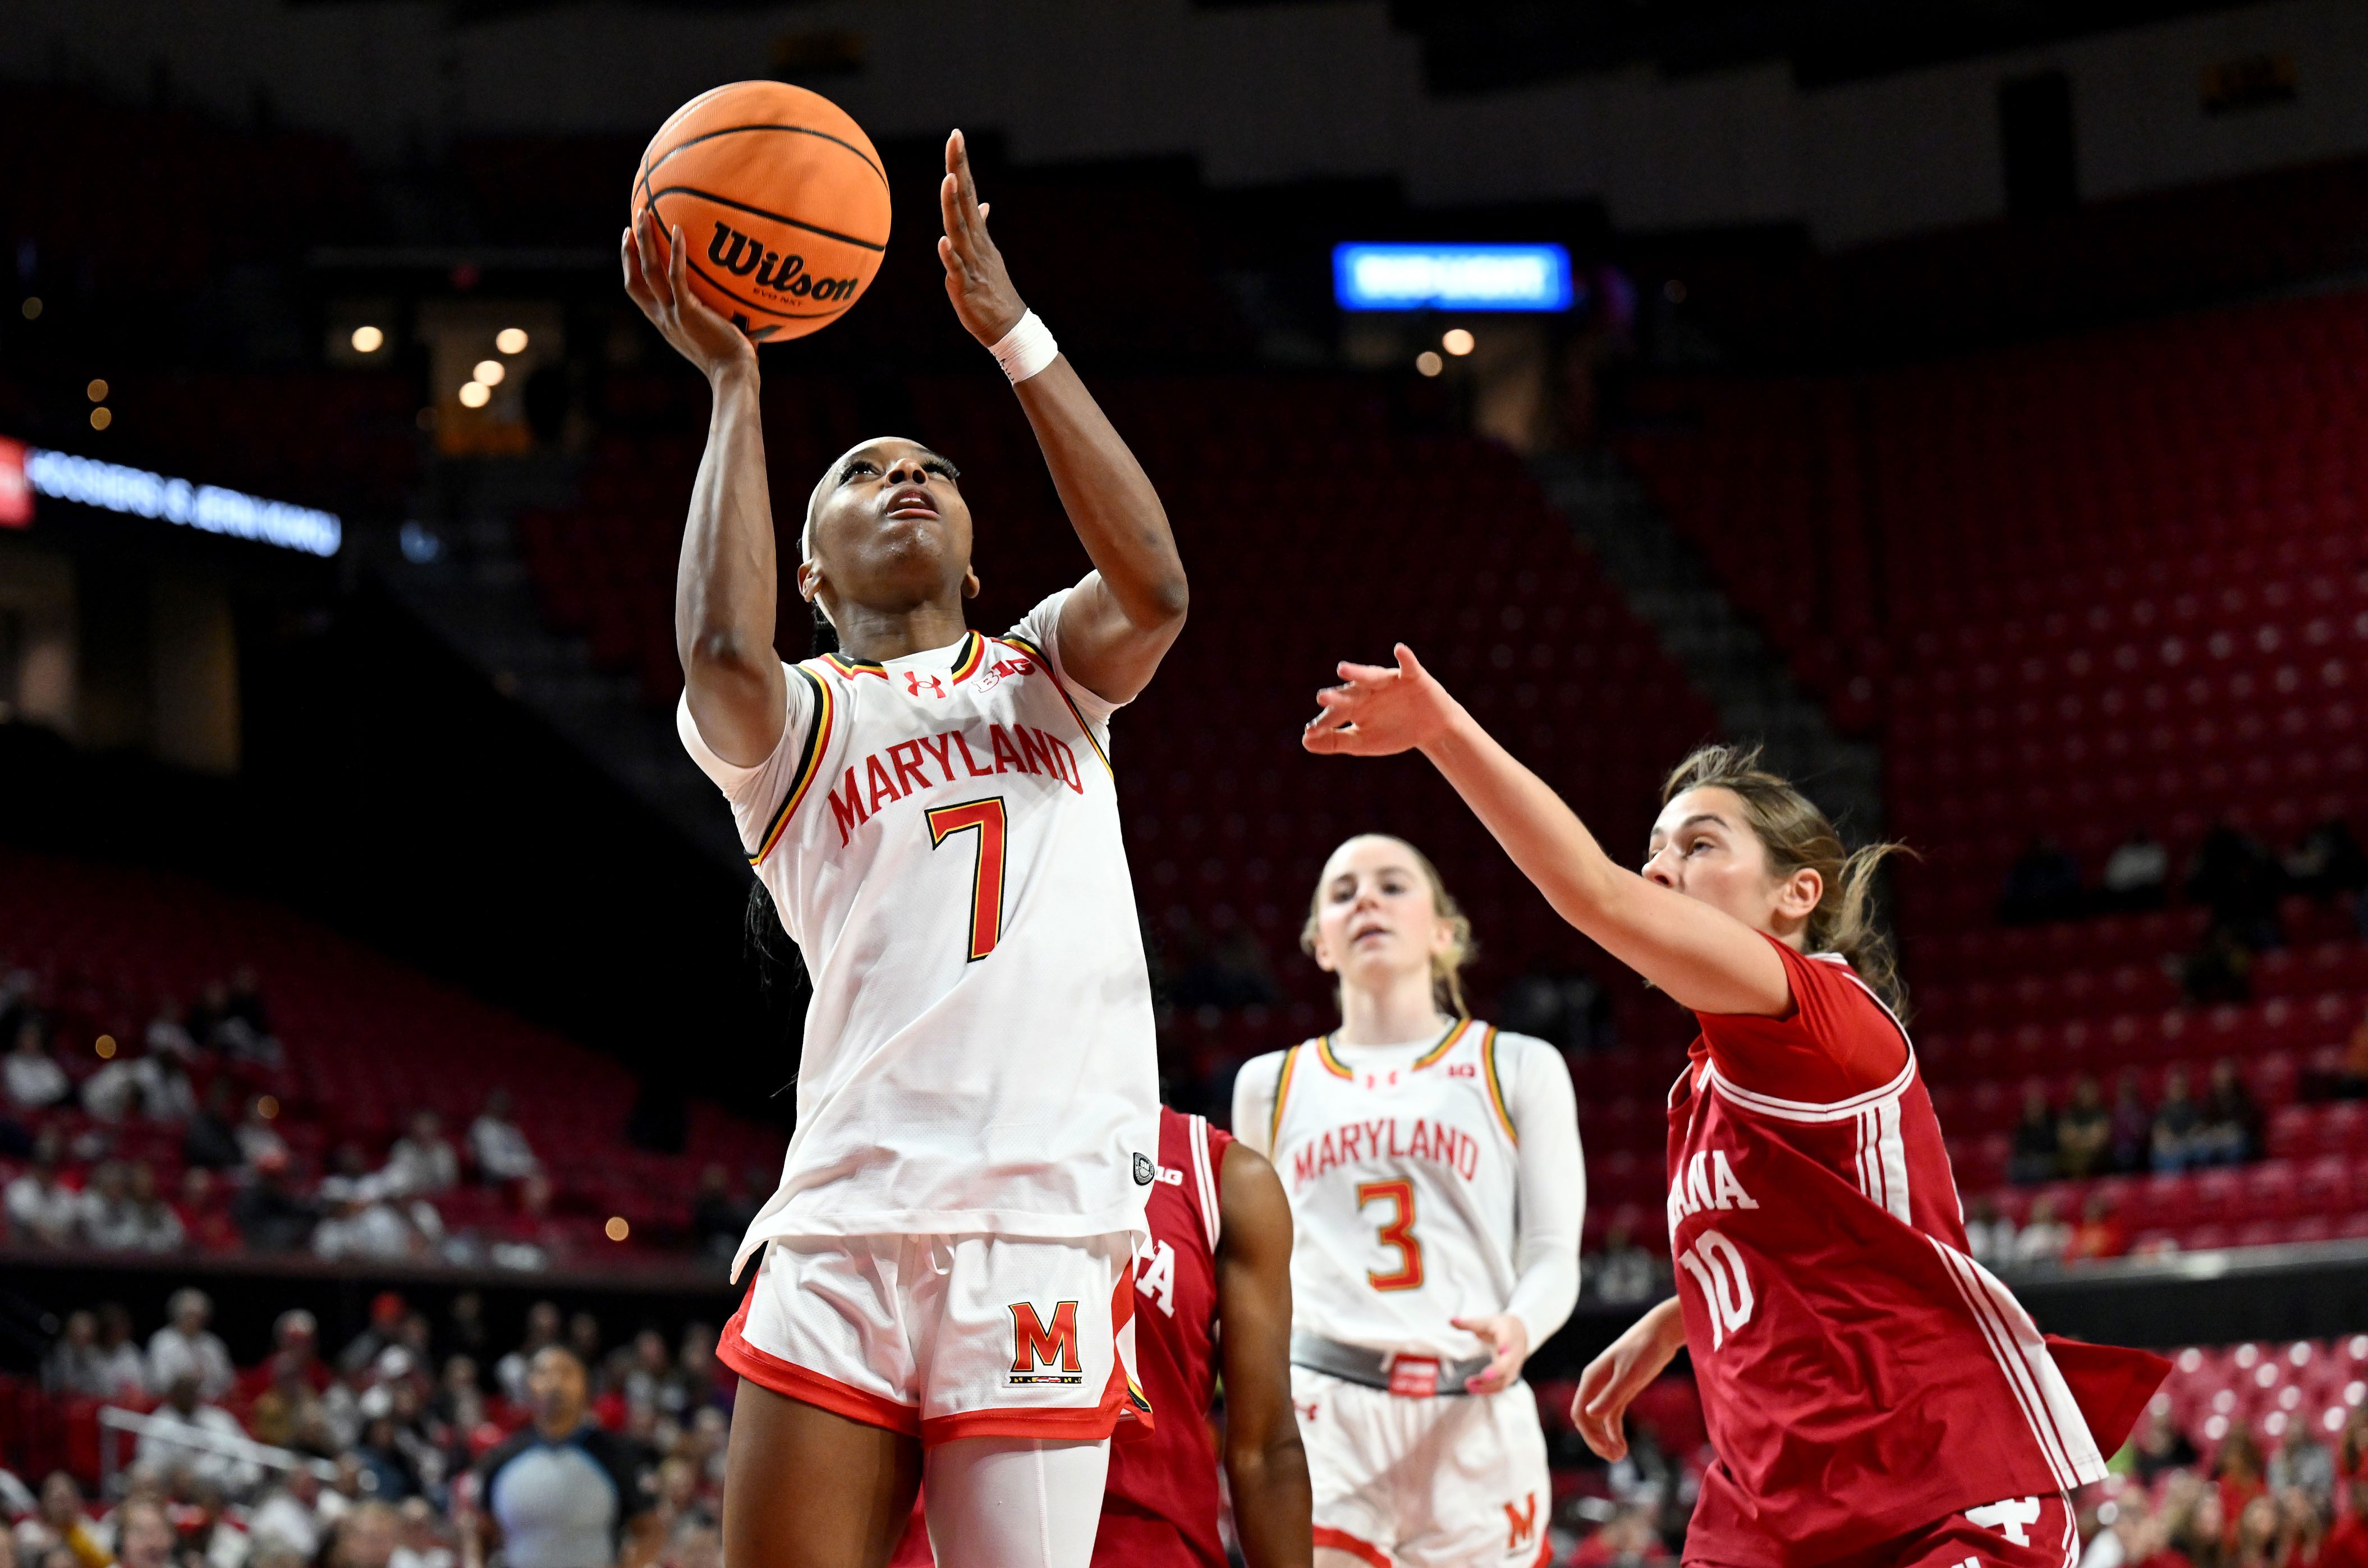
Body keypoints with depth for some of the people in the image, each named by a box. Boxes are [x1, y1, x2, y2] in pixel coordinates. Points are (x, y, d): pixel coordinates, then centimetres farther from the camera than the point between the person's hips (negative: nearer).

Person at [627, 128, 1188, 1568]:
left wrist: (1011, 331, -5)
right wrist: (733, 382, -4)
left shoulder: (1047, 672, 21)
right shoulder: (794, 718, 14)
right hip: (845, 1235, -1)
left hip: (1047, 1240, 1)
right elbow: (722, 653, -12)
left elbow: (1153, 591, -3)